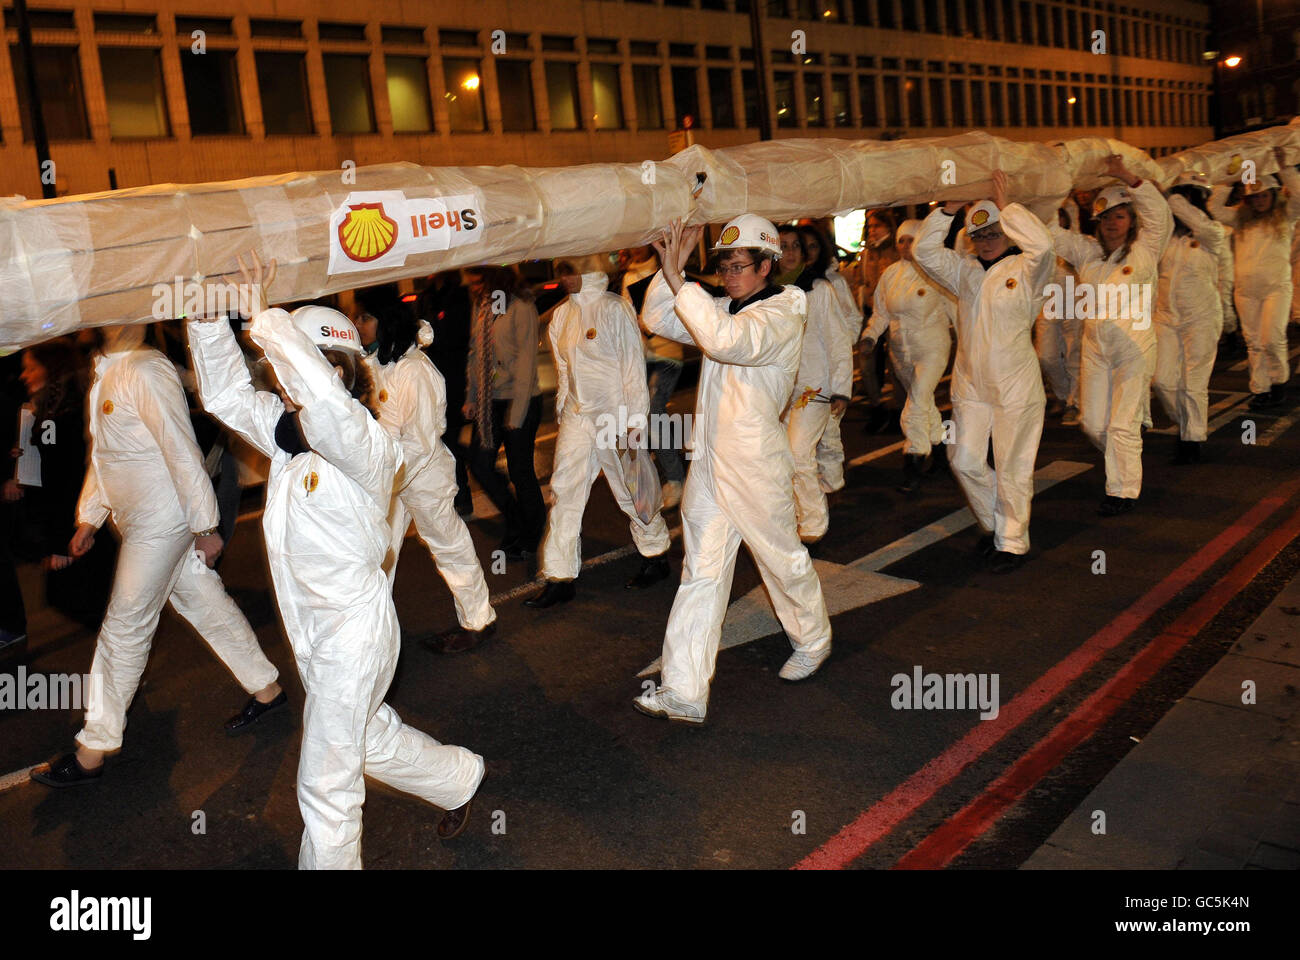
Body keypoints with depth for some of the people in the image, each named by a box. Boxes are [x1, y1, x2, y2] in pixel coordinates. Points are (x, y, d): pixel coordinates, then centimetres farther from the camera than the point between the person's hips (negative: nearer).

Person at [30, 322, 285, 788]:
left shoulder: (146, 371, -19)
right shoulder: (105, 372, 13)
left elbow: (182, 450, -21)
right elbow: (104, 452, 20)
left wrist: (204, 525, -20)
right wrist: (89, 517, 19)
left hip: (161, 522, -9)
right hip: (140, 520, 9)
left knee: (124, 630, -1)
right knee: (205, 604, 15)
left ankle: (92, 752, 11)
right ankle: (266, 689, 29)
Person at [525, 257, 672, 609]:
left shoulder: (614, 309, -10)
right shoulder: (561, 315, 9)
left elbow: (633, 366, -10)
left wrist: (637, 421, -12)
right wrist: (562, 408, 15)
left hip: (616, 415, -6)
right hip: (577, 416, 6)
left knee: (630, 490, 6)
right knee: (564, 491, 1)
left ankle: (657, 556, 28)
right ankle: (559, 578, 7)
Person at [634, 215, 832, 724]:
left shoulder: (782, 313, -12)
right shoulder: (721, 308, 12)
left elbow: (727, 339, -31)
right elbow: (656, 319, 7)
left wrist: (677, 279, -30)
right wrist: (671, 267, -6)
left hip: (755, 465, -6)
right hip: (708, 462, 7)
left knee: (784, 560, 13)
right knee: (700, 574, 4)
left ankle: (813, 641, 40)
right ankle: (683, 692, 5)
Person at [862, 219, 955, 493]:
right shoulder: (890, 274, 4)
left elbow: (953, 307, -2)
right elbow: (881, 311, 10)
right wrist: (870, 336, -4)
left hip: (931, 349, -5)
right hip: (900, 350, 5)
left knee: (918, 402, -14)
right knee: (922, 399, 18)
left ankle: (913, 465, -9)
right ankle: (939, 440, 40)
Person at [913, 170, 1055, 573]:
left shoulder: (1024, 269, -4)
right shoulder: (964, 271, 10)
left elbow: (1041, 244, -26)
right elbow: (924, 251, 2)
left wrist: (1005, 206, -17)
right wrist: (947, 209, -6)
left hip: (1016, 388, -5)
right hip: (970, 385, 5)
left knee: (1012, 468, 3)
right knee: (965, 461, 8)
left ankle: (1012, 542, 17)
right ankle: (993, 524, 31)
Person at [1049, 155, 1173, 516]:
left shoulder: (1145, 248, -3)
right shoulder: (1086, 250, 6)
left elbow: (1159, 212, -18)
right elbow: (1049, 233, 4)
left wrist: (1126, 178, -22)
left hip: (1134, 348, -4)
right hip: (1095, 347, 4)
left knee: (1123, 425, -2)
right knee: (1093, 422, 10)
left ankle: (1124, 491, 11)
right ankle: (1123, 460, 39)